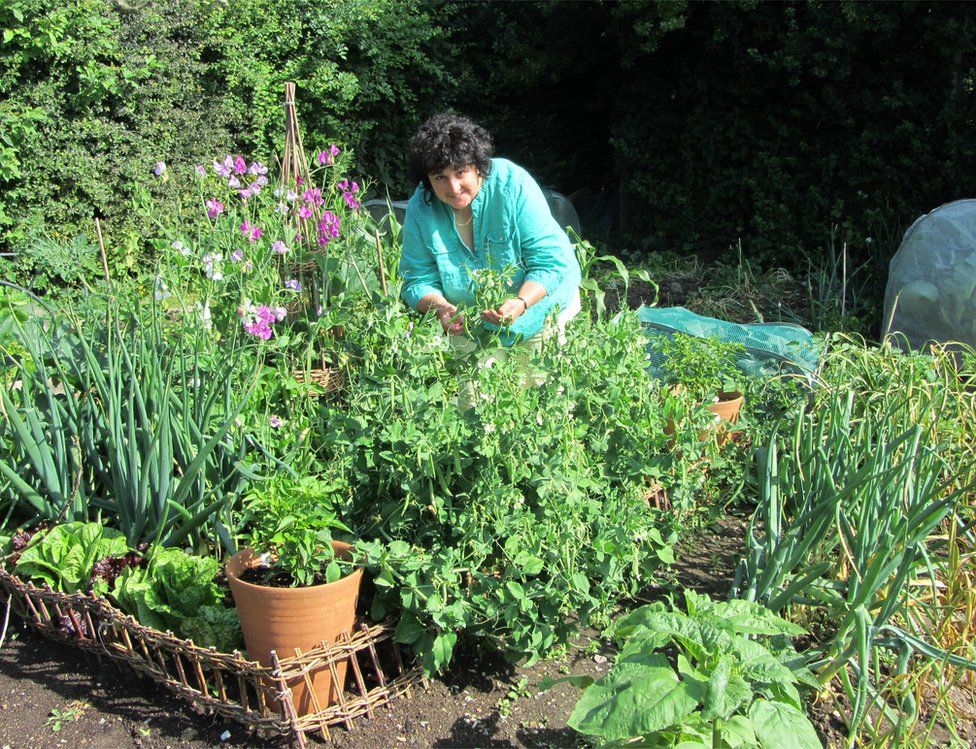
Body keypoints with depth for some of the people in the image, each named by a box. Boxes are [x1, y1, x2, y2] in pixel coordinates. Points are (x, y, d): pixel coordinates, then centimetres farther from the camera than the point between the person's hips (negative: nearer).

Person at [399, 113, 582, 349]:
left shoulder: (513, 184, -21)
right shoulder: (420, 209, -13)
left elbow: (552, 261, -21)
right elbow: (419, 281, -8)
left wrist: (521, 303, -38)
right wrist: (441, 309, -30)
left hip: (536, 301, -2)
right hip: (468, 319, 3)